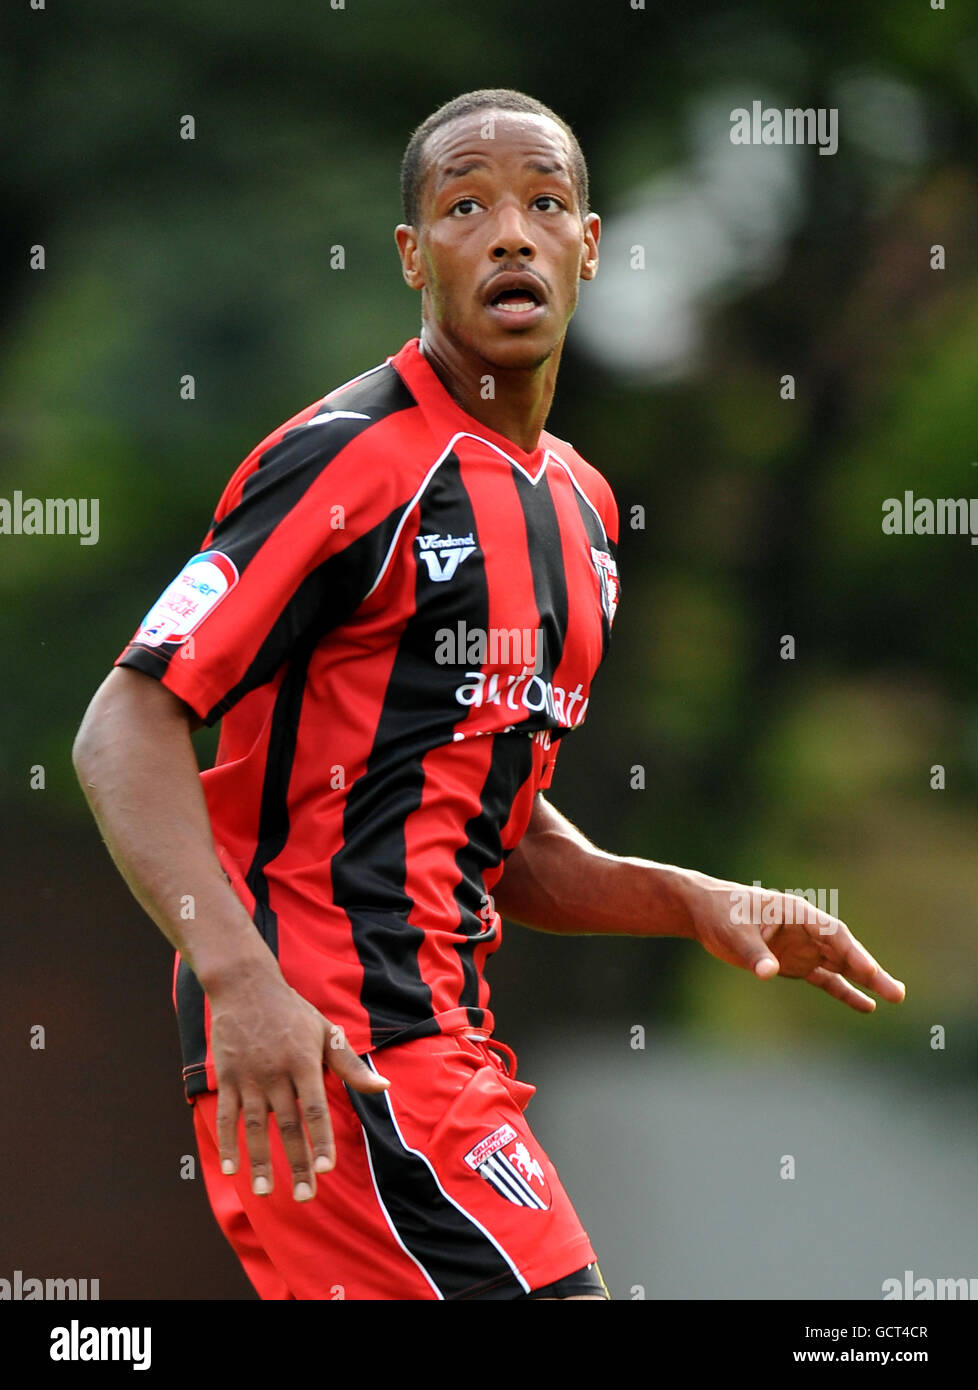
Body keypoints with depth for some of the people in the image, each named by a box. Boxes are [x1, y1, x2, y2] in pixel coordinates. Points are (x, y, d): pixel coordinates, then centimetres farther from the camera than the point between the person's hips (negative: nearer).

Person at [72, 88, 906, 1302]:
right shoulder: (351, 457, -9)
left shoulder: (577, 506, 18)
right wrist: (239, 973, -29)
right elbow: (128, 726, -16)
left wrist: (689, 904, 10)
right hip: (312, 1053, -9)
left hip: (437, 1036, 9)